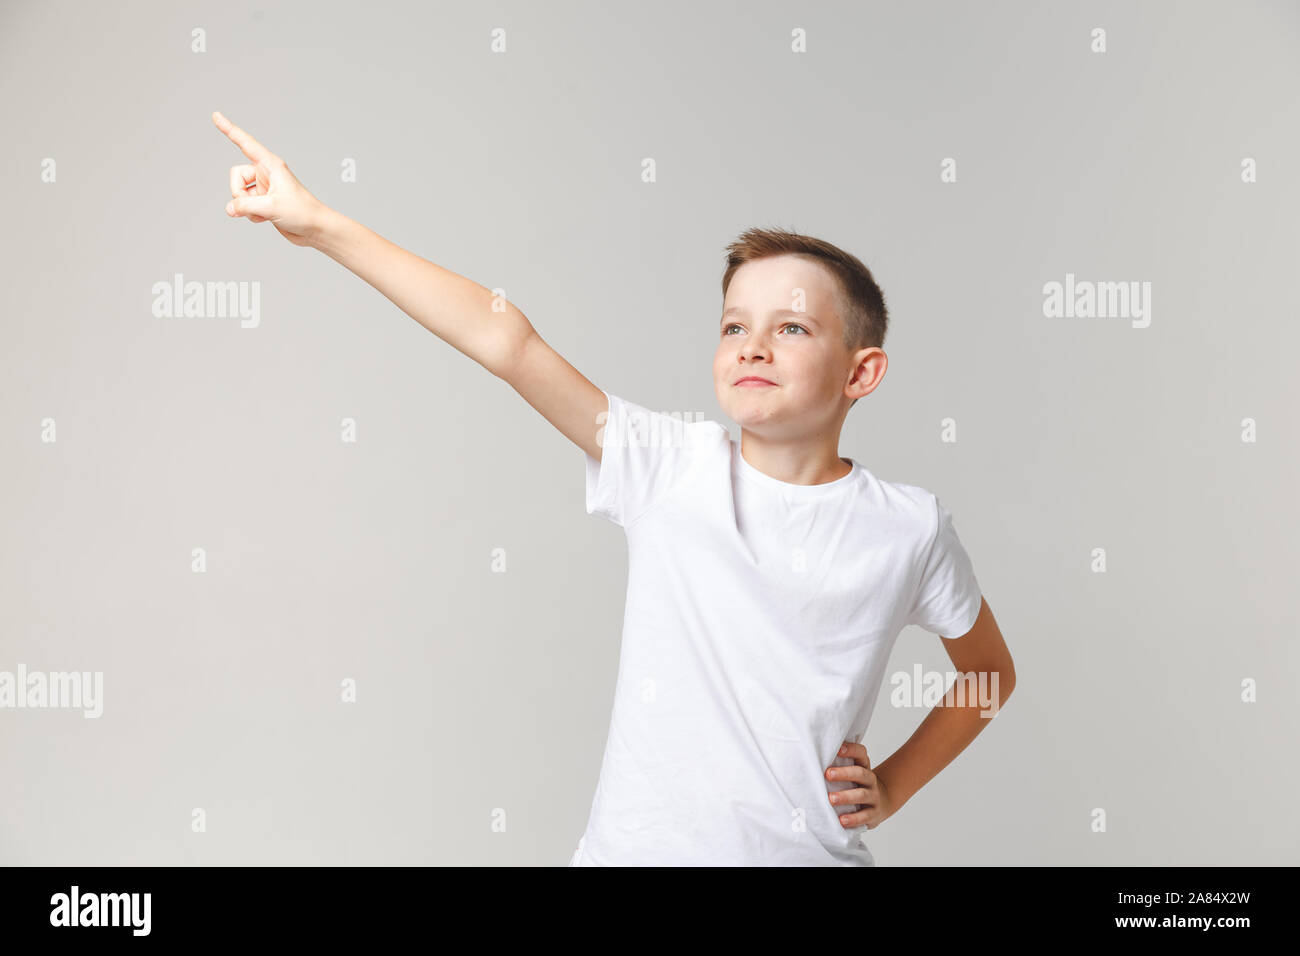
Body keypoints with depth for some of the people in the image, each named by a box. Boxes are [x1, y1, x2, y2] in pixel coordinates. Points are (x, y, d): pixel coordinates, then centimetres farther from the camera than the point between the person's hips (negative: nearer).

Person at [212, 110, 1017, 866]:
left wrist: (892, 789, 2)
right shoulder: (669, 466, -7)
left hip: (812, 852, 0)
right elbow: (505, 342, -15)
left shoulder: (910, 528, -5)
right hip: (634, 846, 1)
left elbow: (991, 671, 11)